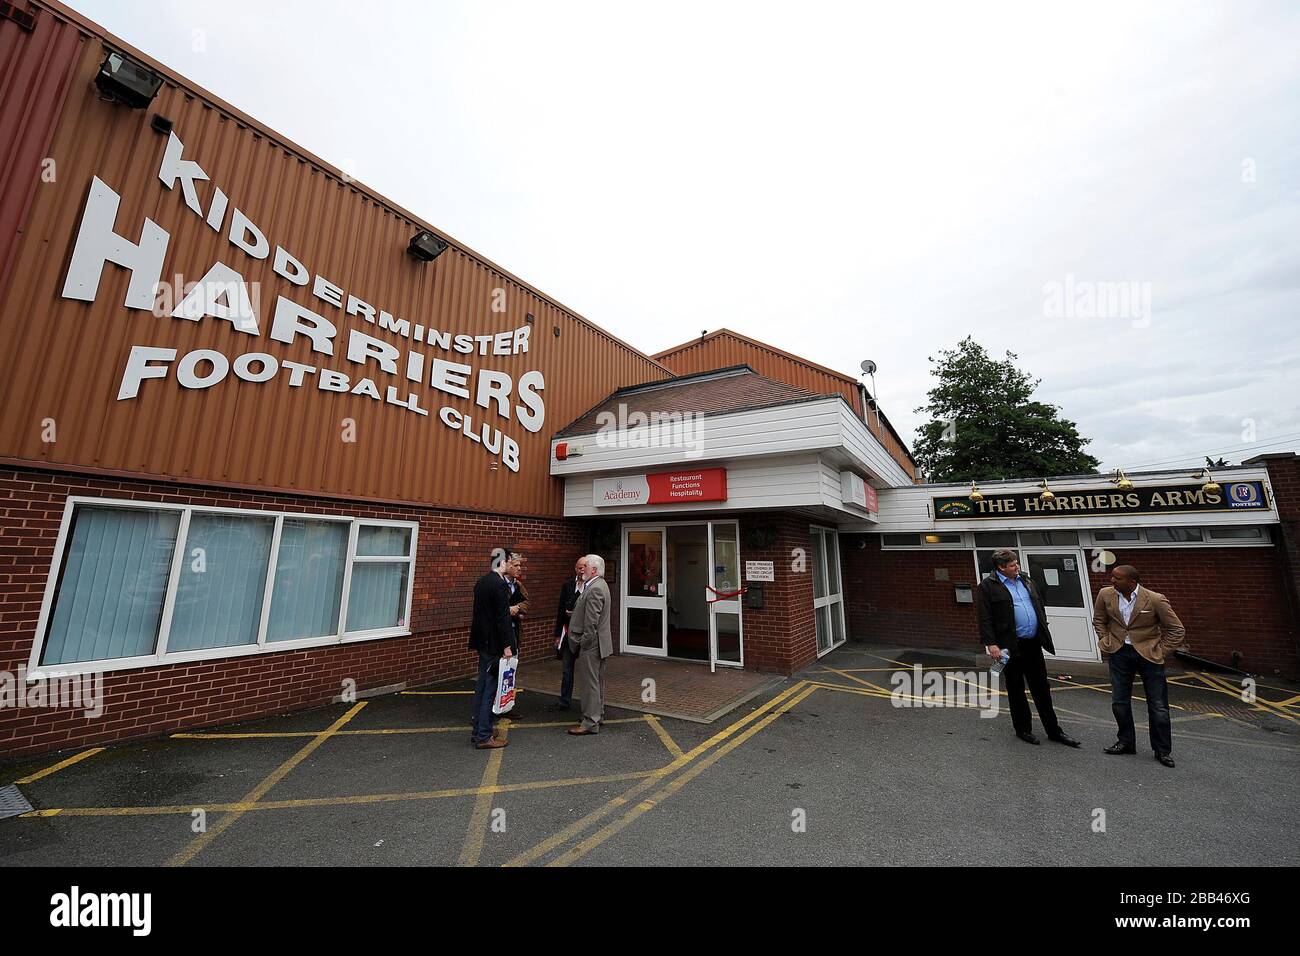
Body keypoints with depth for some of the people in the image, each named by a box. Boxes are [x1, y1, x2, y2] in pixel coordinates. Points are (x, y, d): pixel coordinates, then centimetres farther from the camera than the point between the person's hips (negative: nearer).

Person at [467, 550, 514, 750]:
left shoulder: (481, 582, 8)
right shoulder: (500, 584, -20)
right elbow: (502, 618, -21)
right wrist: (506, 646, -16)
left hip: (482, 641, 10)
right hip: (494, 644, -10)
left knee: (482, 686, 18)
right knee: (491, 688, 0)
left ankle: (478, 730, 29)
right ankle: (484, 736, 9)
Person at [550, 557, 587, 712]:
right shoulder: (567, 586, 4)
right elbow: (561, 611, 7)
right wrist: (558, 634, 7)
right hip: (569, 634, 4)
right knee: (567, 670, 16)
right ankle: (565, 702, 31)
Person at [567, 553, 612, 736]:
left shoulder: (594, 589, -21)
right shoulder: (600, 585, 12)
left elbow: (591, 622, -23)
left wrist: (584, 643, -16)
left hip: (591, 644, -11)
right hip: (599, 643, 11)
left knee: (590, 683, -1)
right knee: (597, 681, 19)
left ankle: (590, 723, 8)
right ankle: (598, 715, 31)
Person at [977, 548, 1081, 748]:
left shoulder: (1025, 580, 10)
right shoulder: (988, 586, -11)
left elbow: (1039, 607, 19)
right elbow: (984, 618, -13)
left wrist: (1045, 635, 15)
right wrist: (991, 644, -18)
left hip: (1033, 643, 6)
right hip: (1011, 646, -6)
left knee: (1041, 687, 14)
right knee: (1016, 689, 8)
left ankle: (1054, 731, 25)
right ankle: (1023, 729, 21)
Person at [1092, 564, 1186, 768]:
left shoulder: (1155, 600, -15)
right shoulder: (1105, 595, -6)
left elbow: (1177, 630, -3)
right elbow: (1098, 620, 12)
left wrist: (1160, 651, -6)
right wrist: (1106, 642, 5)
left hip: (1148, 654, -2)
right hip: (1119, 653, 3)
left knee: (1158, 706, 6)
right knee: (1119, 702, 9)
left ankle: (1162, 750, 23)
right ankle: (1126, 742, 25)